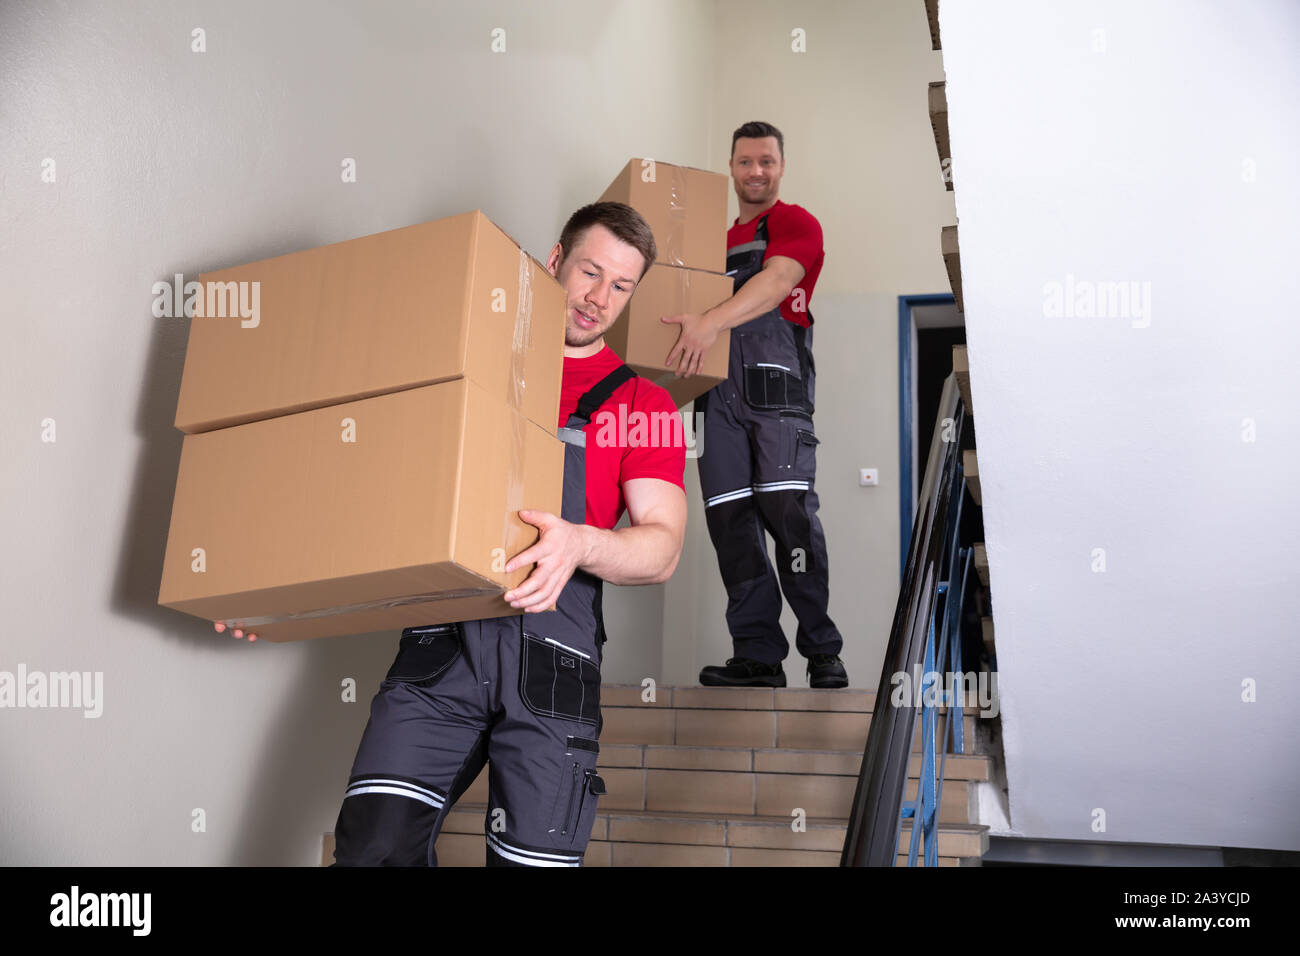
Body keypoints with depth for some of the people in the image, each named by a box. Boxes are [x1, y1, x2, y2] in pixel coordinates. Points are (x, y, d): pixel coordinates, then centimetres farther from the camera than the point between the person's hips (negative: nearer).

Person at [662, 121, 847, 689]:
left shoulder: (796, 224, 8)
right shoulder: (719, 240, 28)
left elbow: (777, 282, -11)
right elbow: (694, 303, 29)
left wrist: (710, 322, -26)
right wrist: (690, 337, 6)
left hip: (775, 383, -5)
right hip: (718, 386, 6)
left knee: (787, 510, -15)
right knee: (730, 520, -3)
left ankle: (823, 652, -5)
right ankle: (758, 656, 1)